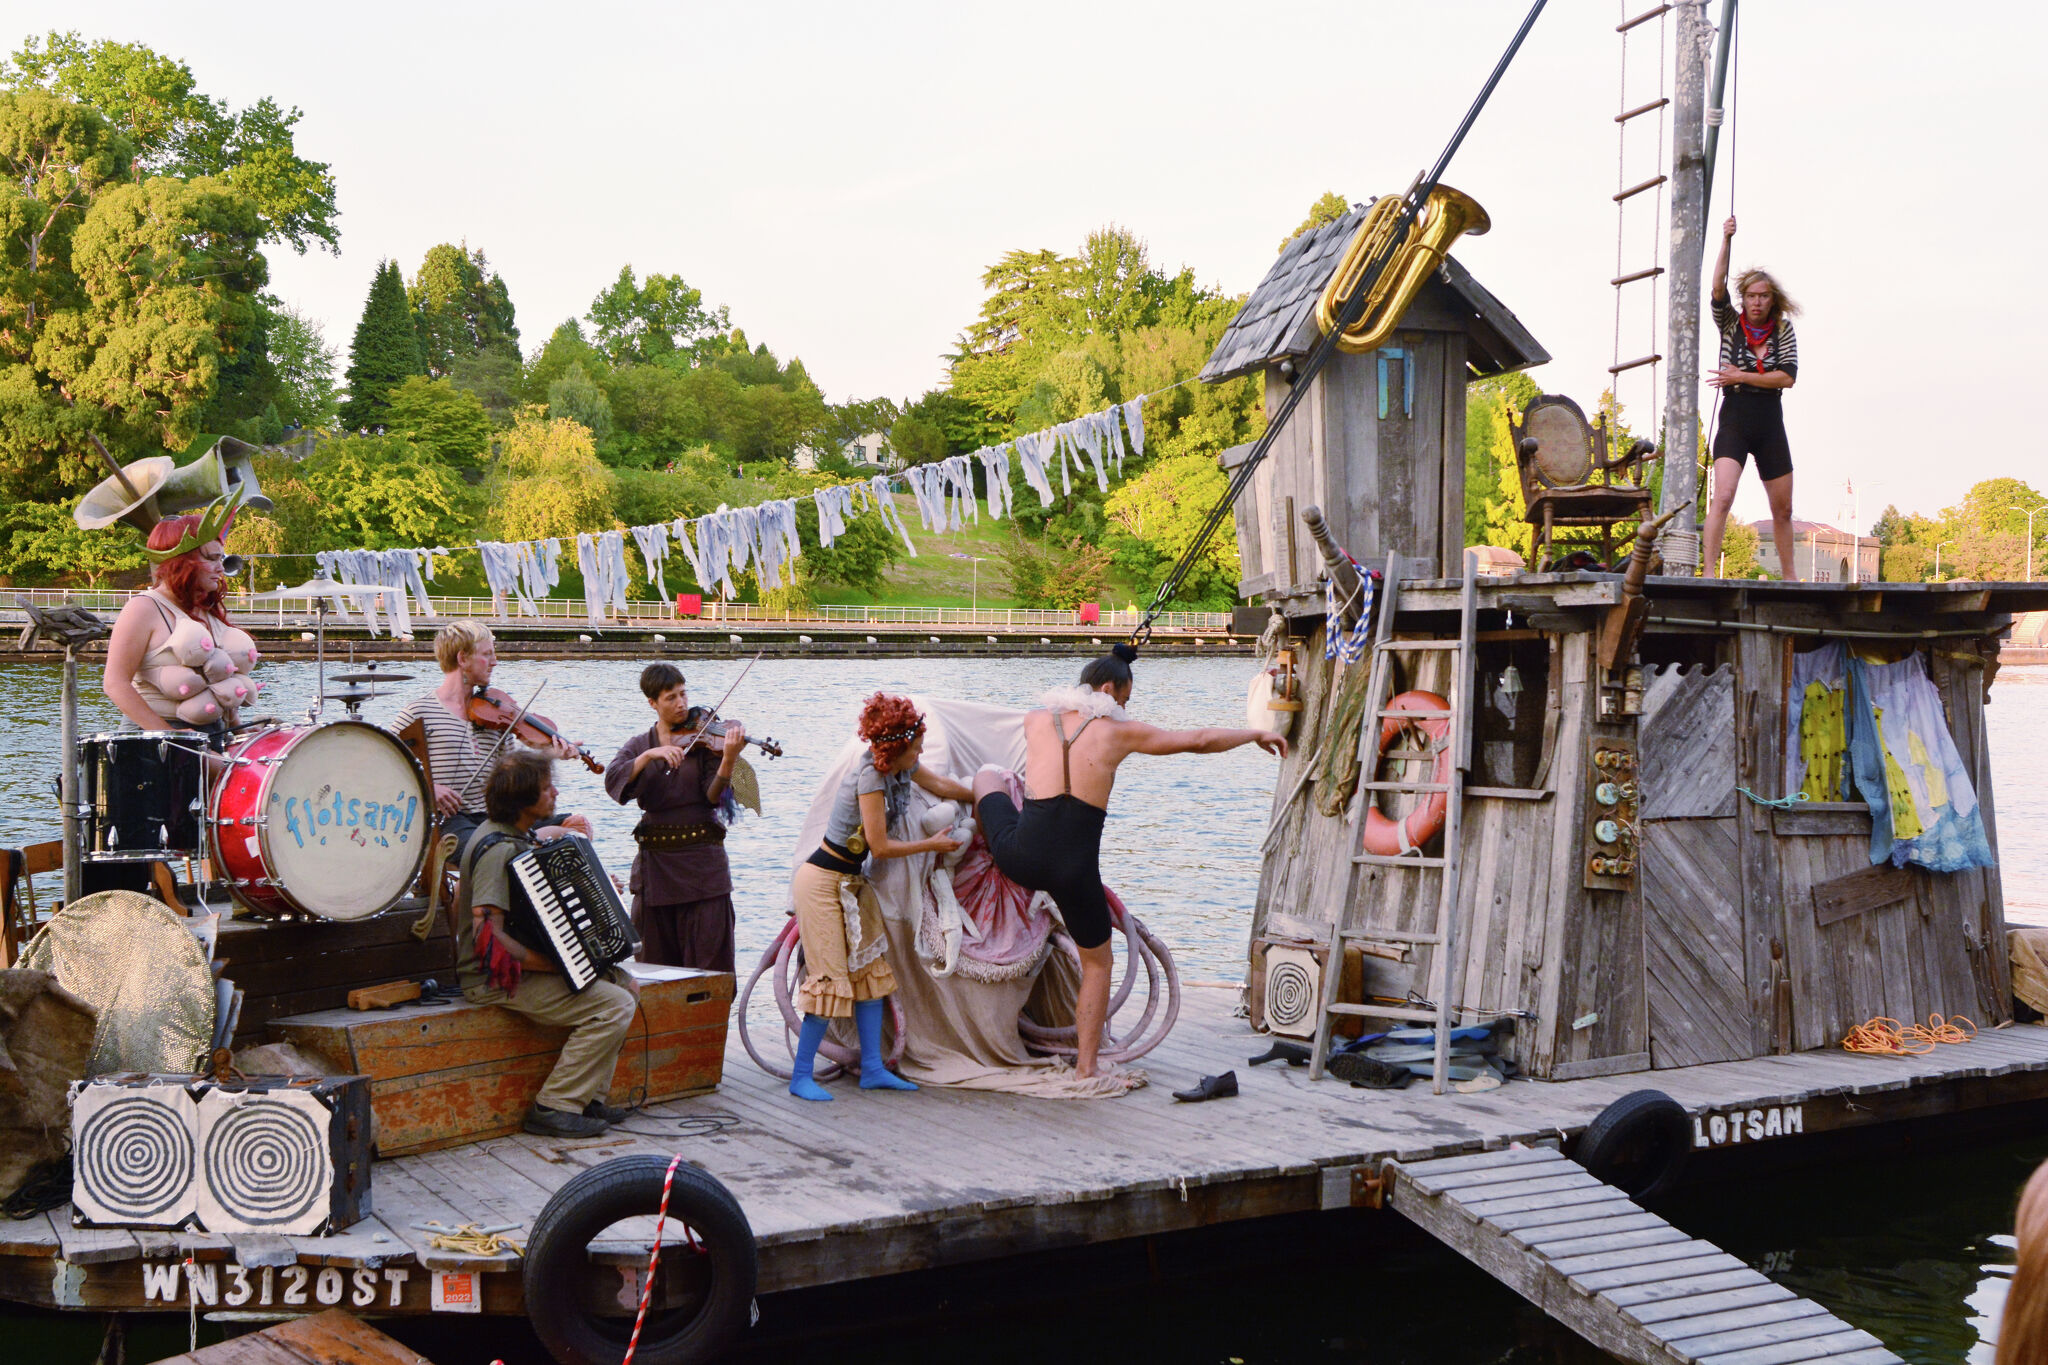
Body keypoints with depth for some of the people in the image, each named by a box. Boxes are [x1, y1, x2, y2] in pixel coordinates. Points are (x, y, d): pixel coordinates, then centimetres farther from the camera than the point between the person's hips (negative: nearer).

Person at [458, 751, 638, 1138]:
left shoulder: (520, 835, 7)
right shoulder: (498, 849, -23)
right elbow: (488, 935, -31)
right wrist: (555, 962, -26)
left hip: (524, 964, 10)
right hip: (494, 980, -10)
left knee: (627, 985, 7)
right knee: (614, 1005, -19)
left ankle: (587, 1097, 7)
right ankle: (555, 1108, -12)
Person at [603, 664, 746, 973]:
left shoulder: (705, 740, 3)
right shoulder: (638, 746, 10)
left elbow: (714, 797, -10)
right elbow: (613, 780, -9)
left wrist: (728, 760, -27)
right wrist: (650, 755, -22)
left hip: (702, 862, -2)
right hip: (655, 861, 2)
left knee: (709, 958, -4)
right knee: (655, 961, 6)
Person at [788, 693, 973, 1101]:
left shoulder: (901, 766, 0)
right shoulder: (871, 776, -25)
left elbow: (940, 785, 21)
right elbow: (881, 846, -21)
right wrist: (933, 845, -9)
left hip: (853, 882, 9)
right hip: (823, 881, -9)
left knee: (870, 969, 8)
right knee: (831, 977, -9)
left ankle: (873, 1068, 13)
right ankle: (801, 1077, 0)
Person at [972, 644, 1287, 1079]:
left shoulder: (1036, 720, 7)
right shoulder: (1119, 731, 0)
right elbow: (1200, 740, 7)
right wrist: (1256, 735, 21)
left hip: (1021, 858, 2)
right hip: (1074, 869, -2)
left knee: (986, 777, 30)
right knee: (1097, 962, 21)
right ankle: (1086, 1066, 20)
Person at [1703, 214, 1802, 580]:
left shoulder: (1783, 331, 5)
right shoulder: (1730, 323, 3)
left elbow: (1788, 377, -7)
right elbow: (1718, 289, -14)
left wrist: (1741, 377, -12)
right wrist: (1725, 241, -20)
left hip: (1770, 426, 3)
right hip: (1734, 422, -3)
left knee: (1783, 509, 11)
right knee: (1723, 497, -22)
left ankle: (1790, 576, 24)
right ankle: (1708, 572, -27)